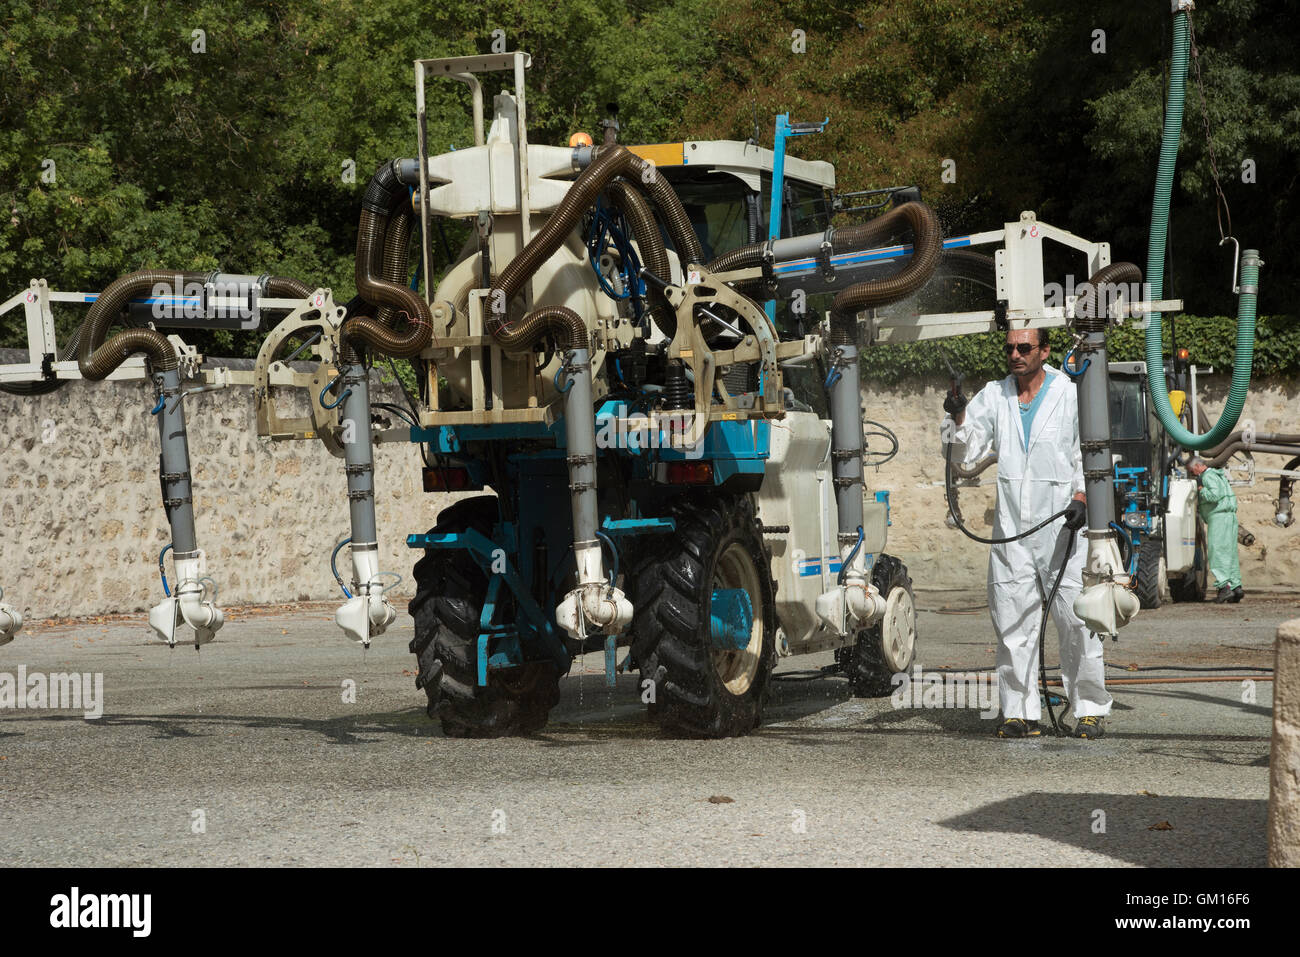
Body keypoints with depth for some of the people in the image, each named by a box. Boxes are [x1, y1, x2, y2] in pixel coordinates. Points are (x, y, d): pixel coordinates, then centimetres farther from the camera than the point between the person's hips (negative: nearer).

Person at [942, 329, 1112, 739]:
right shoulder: (993, 396, 11)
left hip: (1062, 528, -3)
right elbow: (967, 453, 9)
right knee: (1013, 624, 3)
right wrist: (958, 418, -10)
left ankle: (1090, 709, 6)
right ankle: (1020, 713, 9)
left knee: (1075, 622, -4)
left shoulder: (1070, 396, 3)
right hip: (1011, 532, 3)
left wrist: (1081, 498, -11)